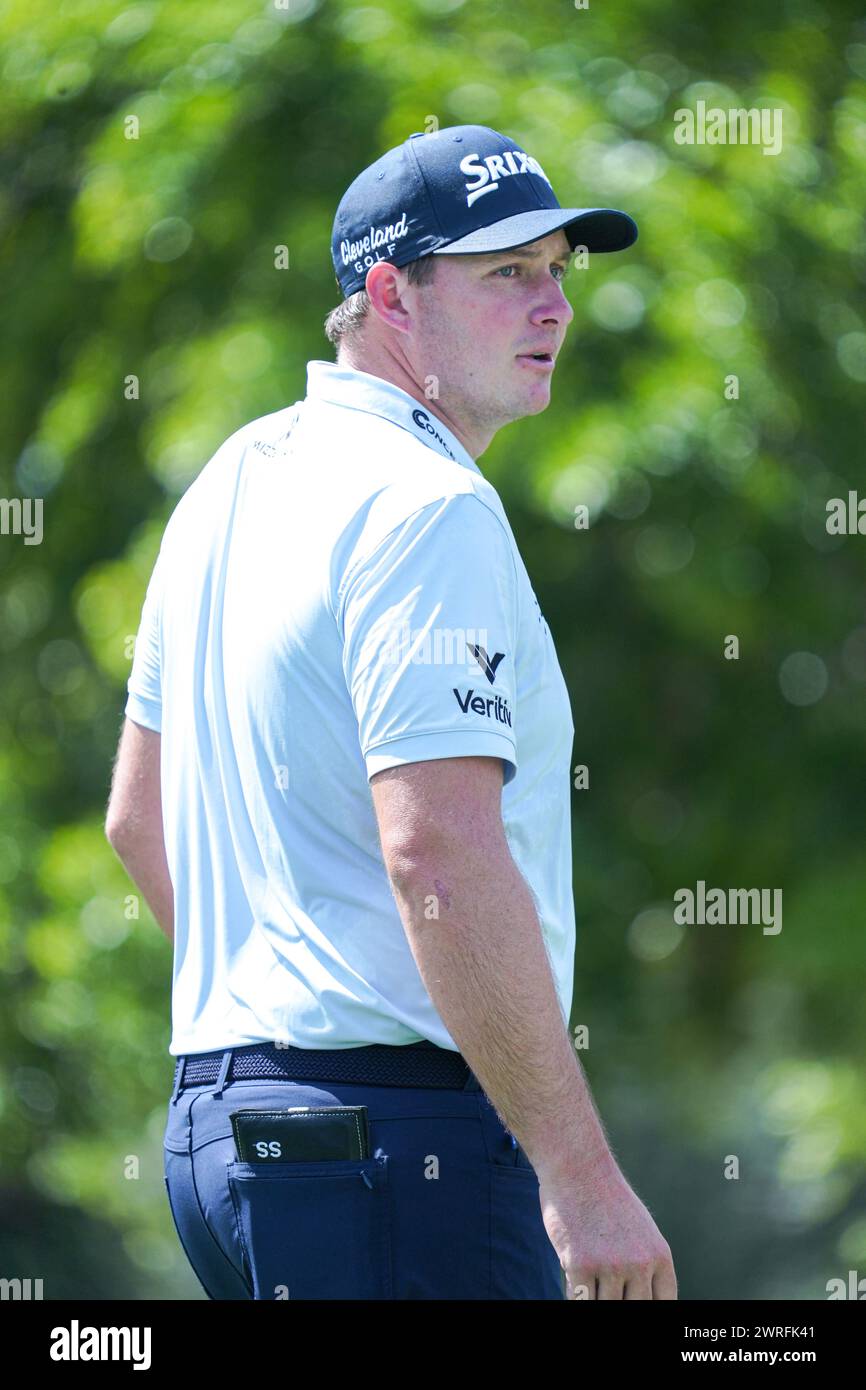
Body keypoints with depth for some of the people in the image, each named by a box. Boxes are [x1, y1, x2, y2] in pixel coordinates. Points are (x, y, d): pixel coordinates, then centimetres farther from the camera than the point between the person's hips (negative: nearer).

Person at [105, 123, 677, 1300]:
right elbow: (442, 857, -23)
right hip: (403, 1140, -10)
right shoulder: (426, 507, -13)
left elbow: (140, 816, 24)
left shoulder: (236, 480, 17)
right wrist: (582, 1176, -23)